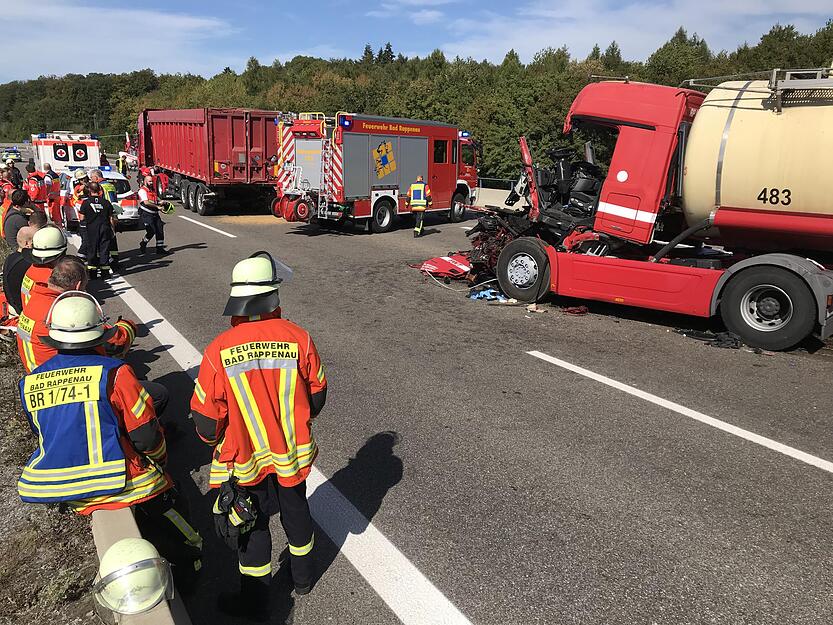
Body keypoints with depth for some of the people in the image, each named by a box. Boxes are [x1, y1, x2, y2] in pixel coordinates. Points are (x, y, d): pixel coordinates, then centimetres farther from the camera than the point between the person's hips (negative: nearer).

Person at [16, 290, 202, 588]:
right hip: (124, 485, -6)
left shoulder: (29, 383, 1)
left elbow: (45, 437, 15)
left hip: (63, 491, 6)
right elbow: (146, 437, -11)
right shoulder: (113, 372, -15)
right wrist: (159, 459, 10)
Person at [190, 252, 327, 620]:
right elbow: (317, 398, -5)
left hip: (245, 461, -2)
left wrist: (216, 442, 10)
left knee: (253, 526, 18)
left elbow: (206, 420, -14)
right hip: (292, 454, 2)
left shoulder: (218, 351, -22)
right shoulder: (298, 338, -18)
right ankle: (303, 577, 48)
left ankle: (254, 601, 37)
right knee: (295, 511, 25)